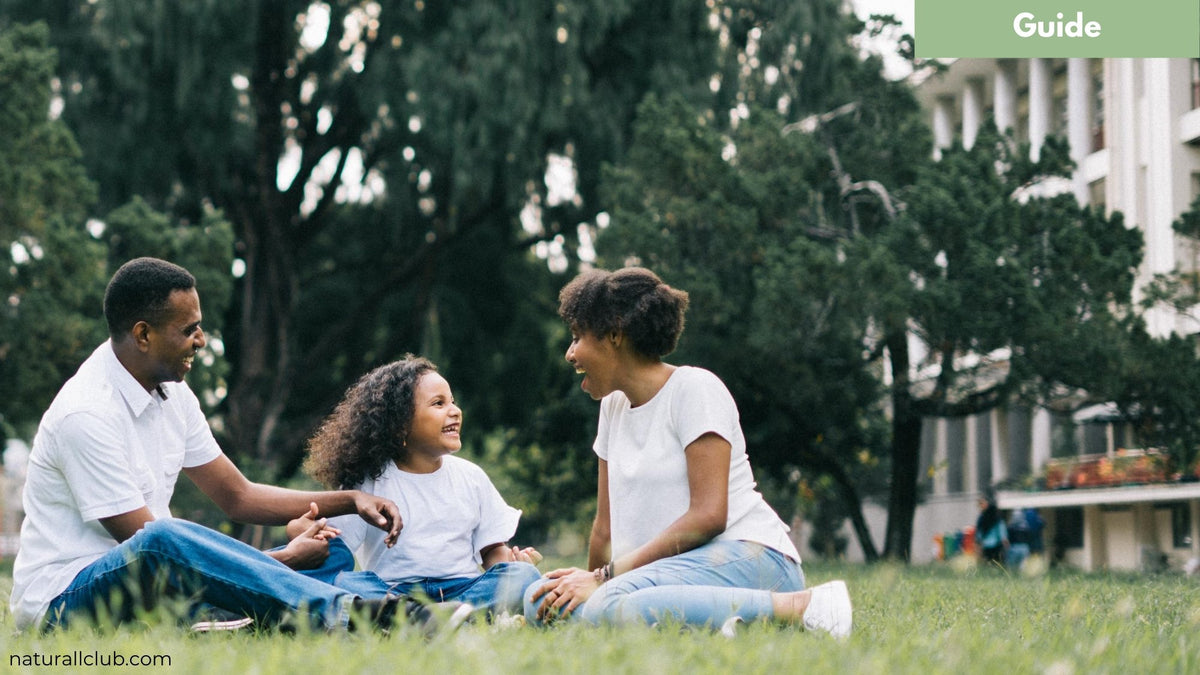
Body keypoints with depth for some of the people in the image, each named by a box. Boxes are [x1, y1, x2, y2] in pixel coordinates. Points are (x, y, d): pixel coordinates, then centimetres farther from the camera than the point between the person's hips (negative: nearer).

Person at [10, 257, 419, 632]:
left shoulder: (171, 393, 7)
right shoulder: (86, 415, -21)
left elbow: (238, 497, 15)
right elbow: (148, 541, -22)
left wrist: (350, 501, 3)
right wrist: (283, 559, -18)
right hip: (63, 598, -9)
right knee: (162, 541, -41)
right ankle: (344, 614, -45)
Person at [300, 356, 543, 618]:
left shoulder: (470, 477, 16)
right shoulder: (370, 482, 7)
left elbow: (492, 550, 16)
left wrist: (513, 560, -8)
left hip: (462, 590, 3)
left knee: (524, 575, -24)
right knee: (343, 581, -32)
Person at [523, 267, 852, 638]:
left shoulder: (694, 389, -5)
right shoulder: (613, 405, 19)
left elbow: (708, 516, -16)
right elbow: (606, 526, 20)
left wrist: (606, 578, -17)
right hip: (678, 566, 8)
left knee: (610, 606, -37)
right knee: (543, 602, -16)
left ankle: (798, 607, -26)